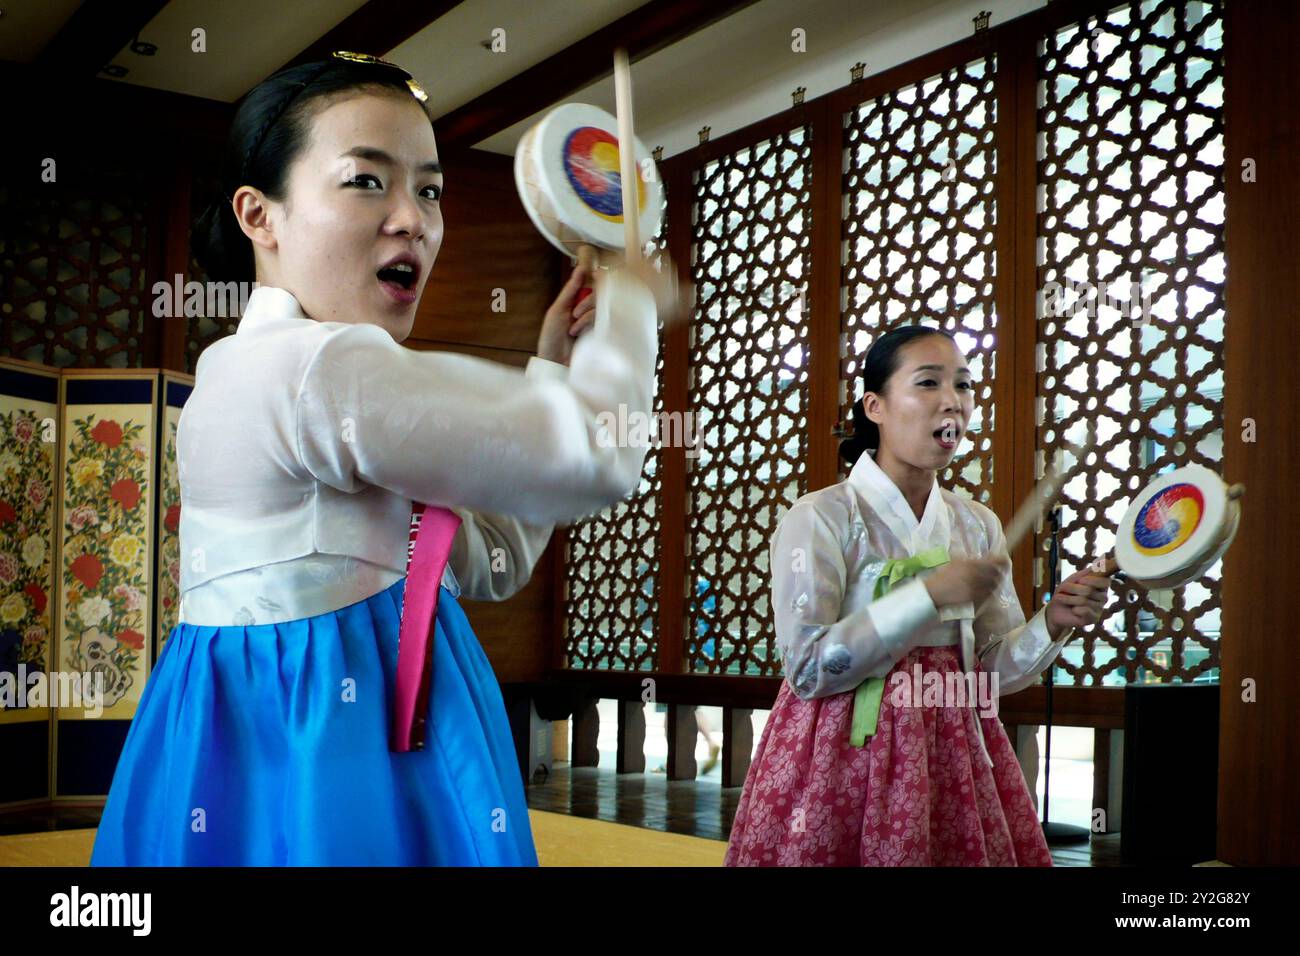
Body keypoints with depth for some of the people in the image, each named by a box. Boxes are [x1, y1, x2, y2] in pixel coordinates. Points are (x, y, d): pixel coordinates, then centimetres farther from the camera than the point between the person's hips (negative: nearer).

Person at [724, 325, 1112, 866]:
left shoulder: (978, 525, 6)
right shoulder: (820, 517, -10)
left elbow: (989, 673, 9)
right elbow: (808, 669, -17)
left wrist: (1052, 625, -10)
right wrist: (930, 594, -21)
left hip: (954, 753, 5)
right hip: (846, 755, -5)